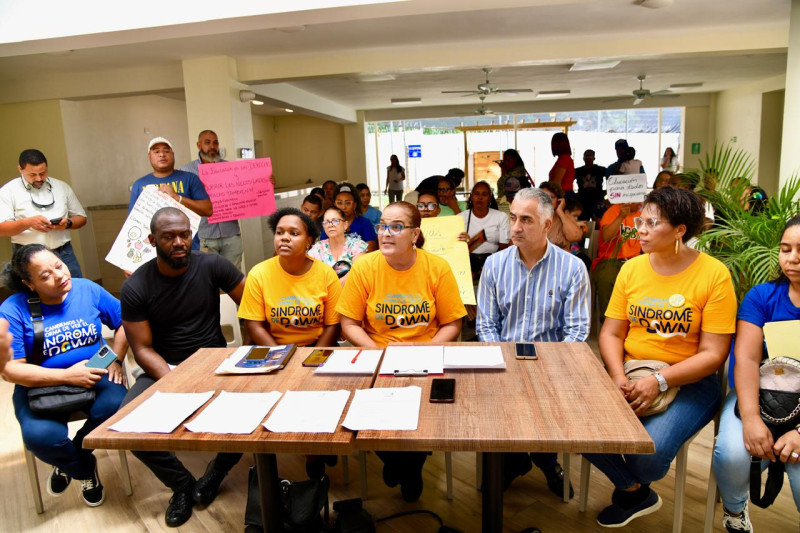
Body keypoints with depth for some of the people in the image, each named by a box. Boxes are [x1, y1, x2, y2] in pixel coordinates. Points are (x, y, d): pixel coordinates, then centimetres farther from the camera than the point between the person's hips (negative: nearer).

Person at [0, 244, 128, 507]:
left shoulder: (87, 289, -3)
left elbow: (124, 322, 9)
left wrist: (116, 360, -4)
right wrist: (66, 375, -21)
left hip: (94, 376, 2)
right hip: (41, 386, -1)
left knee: (118, 406, -29)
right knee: (40, 436, -31)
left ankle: (70, 460, 6)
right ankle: (85, 469, 8)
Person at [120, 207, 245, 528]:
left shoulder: (212, 266, -7)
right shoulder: (135, 287, -7)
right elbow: (142, 348, -7)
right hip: (164, 369, 1)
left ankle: (217, 472, 4)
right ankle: (181, 483, 3)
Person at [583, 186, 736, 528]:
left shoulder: (714, 275, -8)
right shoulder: (632, 269, 4)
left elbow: (713, 353, -11)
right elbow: (610, 334, 4)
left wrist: (659, 382, -22)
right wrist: (619, 377, -14)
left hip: (688, 381, -3)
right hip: (630, 374, 4)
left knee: (648, 452, -28)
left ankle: (632, 488, 16)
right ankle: (636, 493, 12)